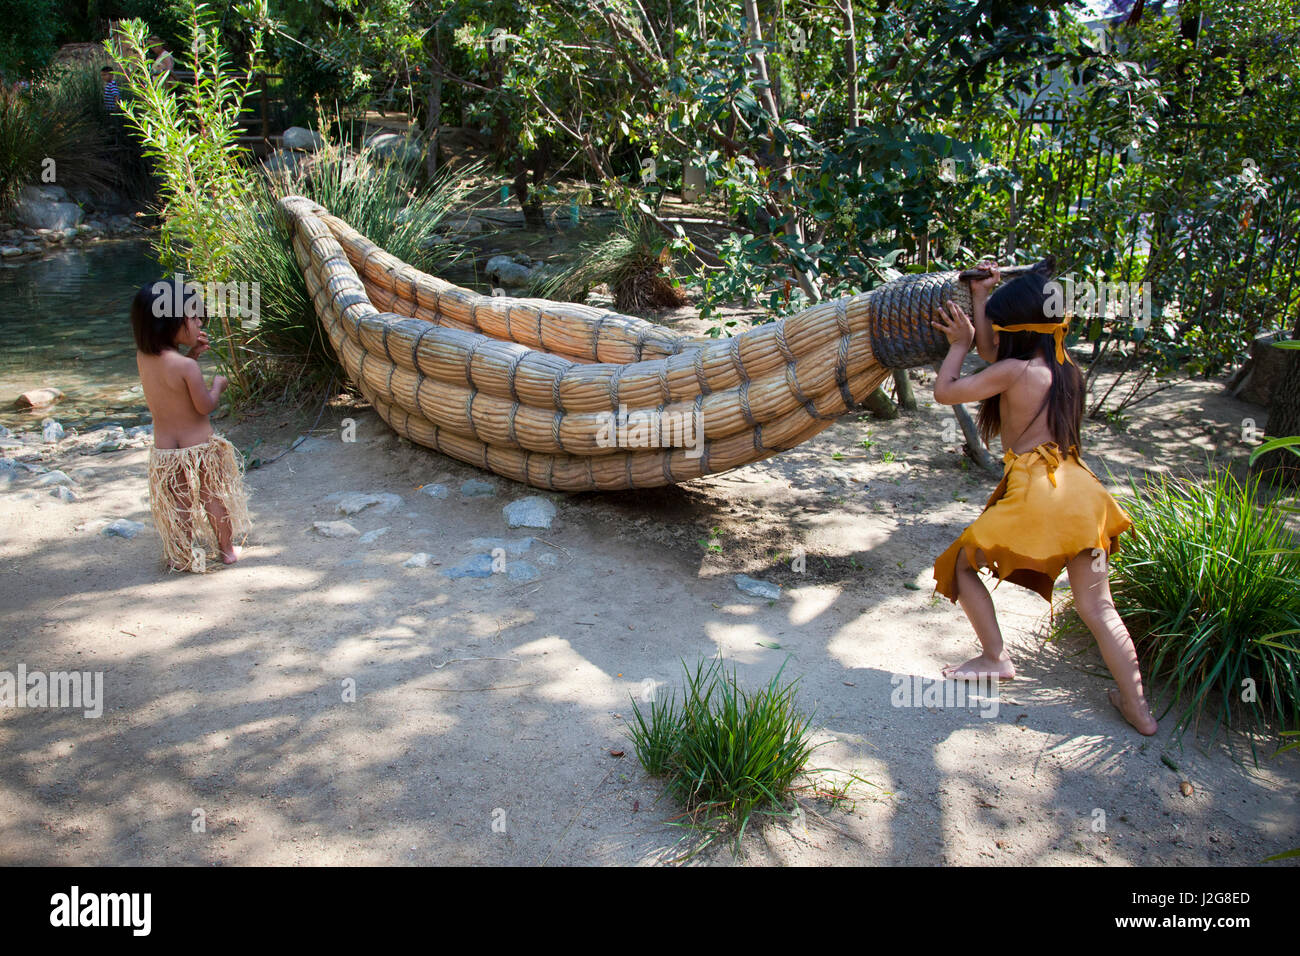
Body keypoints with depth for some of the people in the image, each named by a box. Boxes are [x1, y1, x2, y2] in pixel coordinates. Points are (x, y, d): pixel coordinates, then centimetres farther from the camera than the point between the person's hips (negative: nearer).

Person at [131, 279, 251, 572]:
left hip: (163, 450, 5)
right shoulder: (187, 367, -24)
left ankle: (182, 557, 30)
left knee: (177, 508, 19)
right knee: (215, 499, 16)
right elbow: (205, 405, -17)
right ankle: (227, 549, 31)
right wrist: (217, 385, 1)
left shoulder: (143, 357, -4)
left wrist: (191, 354, 5)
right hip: (199, 447, -5)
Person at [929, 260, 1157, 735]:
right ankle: (1138, 708, 15)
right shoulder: (1066, 369, 13)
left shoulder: (1014, 371, -9)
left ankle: (996, 658, 20)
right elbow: (992, 357, 26)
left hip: (1034, 491, -7)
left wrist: (959, 343, 12)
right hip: (1078, 489, 7)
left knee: (963, 564, 15)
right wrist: (980, 297, 28)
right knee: (1096, 605, 12)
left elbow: (944, 391, -2)